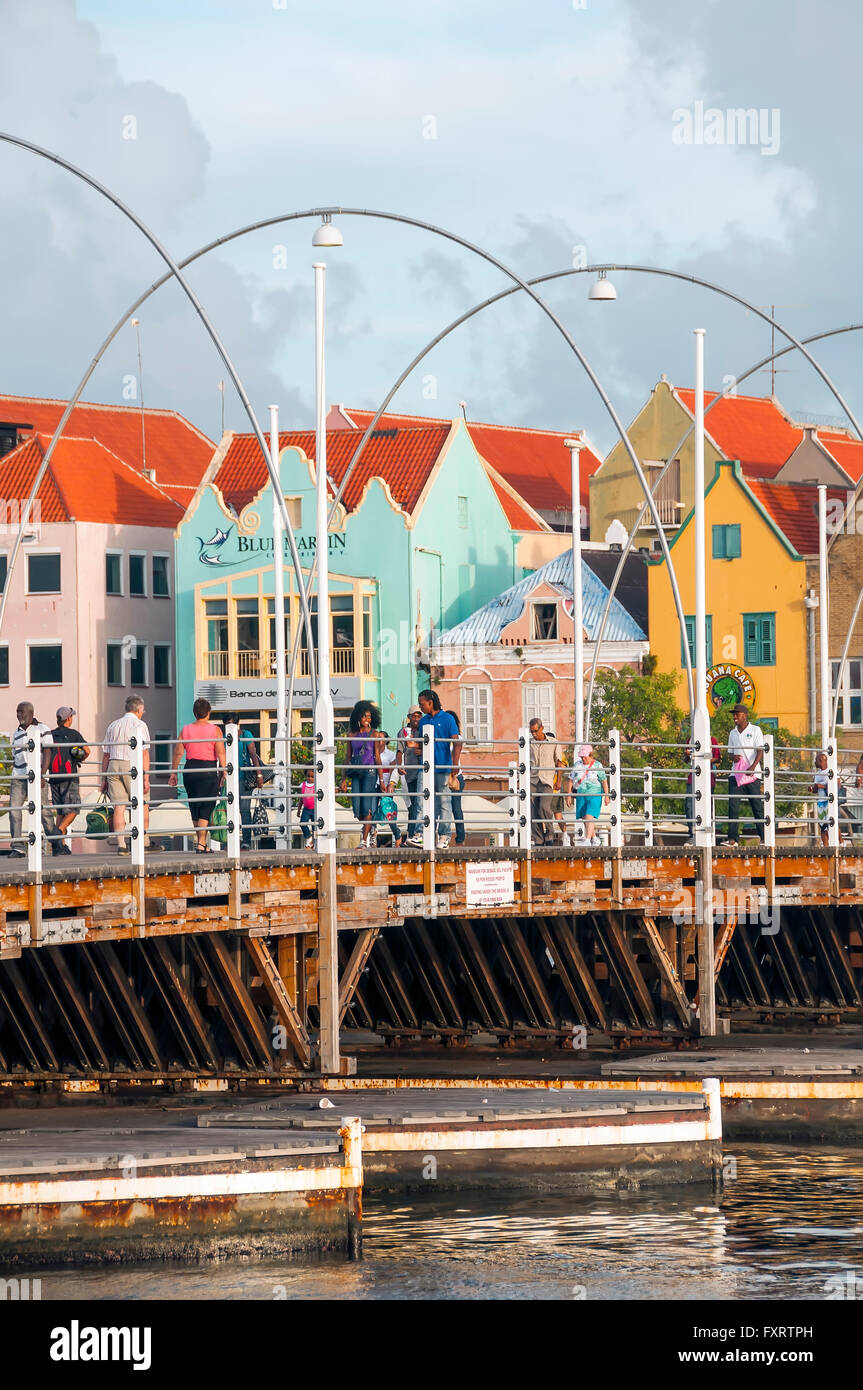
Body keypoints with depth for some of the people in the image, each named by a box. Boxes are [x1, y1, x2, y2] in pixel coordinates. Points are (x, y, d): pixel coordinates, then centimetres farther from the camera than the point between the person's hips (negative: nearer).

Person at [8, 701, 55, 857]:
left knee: (42, 809, -5)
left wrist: (42, 774, -15)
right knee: (13, 807, -9)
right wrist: (14, 779, 21)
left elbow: (47, 753, -5)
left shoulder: (42, 729, 2)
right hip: (18, 777, 5)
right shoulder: (17, 733, 19)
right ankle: (17, 848, -9)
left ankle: (55, 843, 11)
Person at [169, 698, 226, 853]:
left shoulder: (185, 730, 4)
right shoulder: (214, 730, -4)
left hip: (190, 770, 3)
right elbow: (221, 754, -11)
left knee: (195, 808, 15)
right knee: (206, 808, -1)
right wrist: (224, 772, -8)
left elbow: (178, 753, 4)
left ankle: (201, 842, 23)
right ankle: (201, 843, -11)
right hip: (209, 771, -3)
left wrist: (174, 772, 10)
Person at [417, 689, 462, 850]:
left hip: (443, 768, -5)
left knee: (444, 802, -2)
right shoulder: (423, 721, 14)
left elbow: (457, 743, -6)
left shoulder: (447, 719, -2)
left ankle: (444, 837, 1)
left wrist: (455, 765, -14)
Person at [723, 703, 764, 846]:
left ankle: (763, 837, 3)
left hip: (752, 775, -4)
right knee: (733, 805, -7)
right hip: (736, 774, 4)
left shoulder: (755, 730, 2)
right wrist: (733, 757, -4)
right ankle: (732, 838, -10)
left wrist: (753, 766, -24)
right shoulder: (733, 733, 17)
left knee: (757, 806, -3)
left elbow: (760, 751, -7)